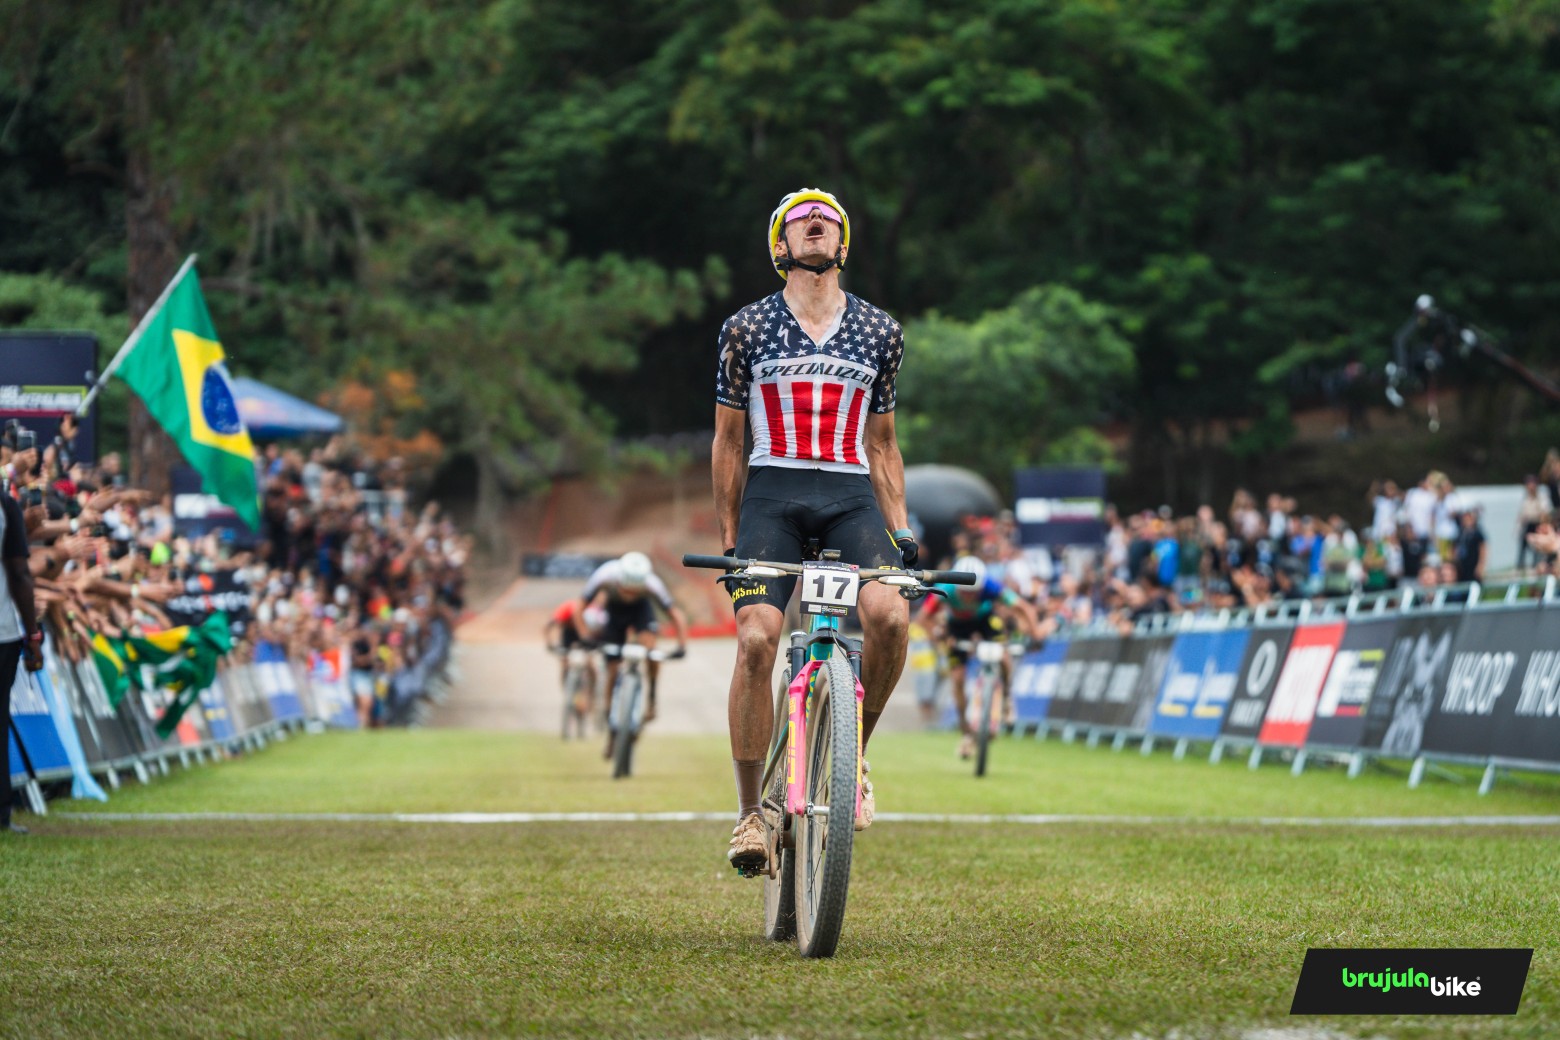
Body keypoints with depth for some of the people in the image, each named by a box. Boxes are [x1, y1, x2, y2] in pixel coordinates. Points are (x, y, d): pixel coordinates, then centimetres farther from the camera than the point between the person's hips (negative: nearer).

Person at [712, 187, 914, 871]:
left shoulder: (879, 332, 13)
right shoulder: (747, 329, 8)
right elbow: (728, 440, 11)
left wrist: (901, 533, 10)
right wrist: (728, 540, 6)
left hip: (851, 498, 1)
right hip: (771, 494, -1)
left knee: (889, 615, -27)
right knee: (755, 639, -21)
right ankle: (751, 812, -11)